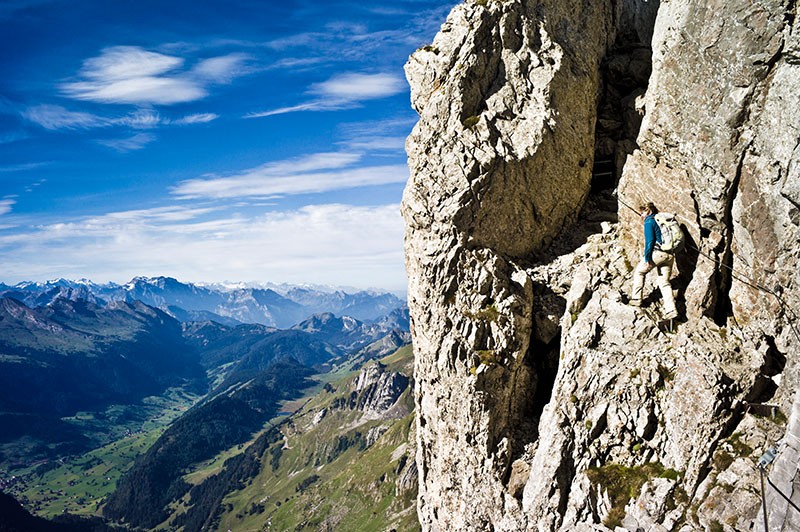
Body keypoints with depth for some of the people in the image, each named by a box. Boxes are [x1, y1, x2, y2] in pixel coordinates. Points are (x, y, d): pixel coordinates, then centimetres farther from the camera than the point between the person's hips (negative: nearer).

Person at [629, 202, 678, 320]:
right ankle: (671, 310, -3)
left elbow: (649, 240, -12)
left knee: (639, 271, 13)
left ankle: (636, 299, 10)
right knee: (664, 281, 8)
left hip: (657, 252, -7)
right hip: (670, 255, 7)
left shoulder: (649, 222, -3)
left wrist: (647, 258, -12)